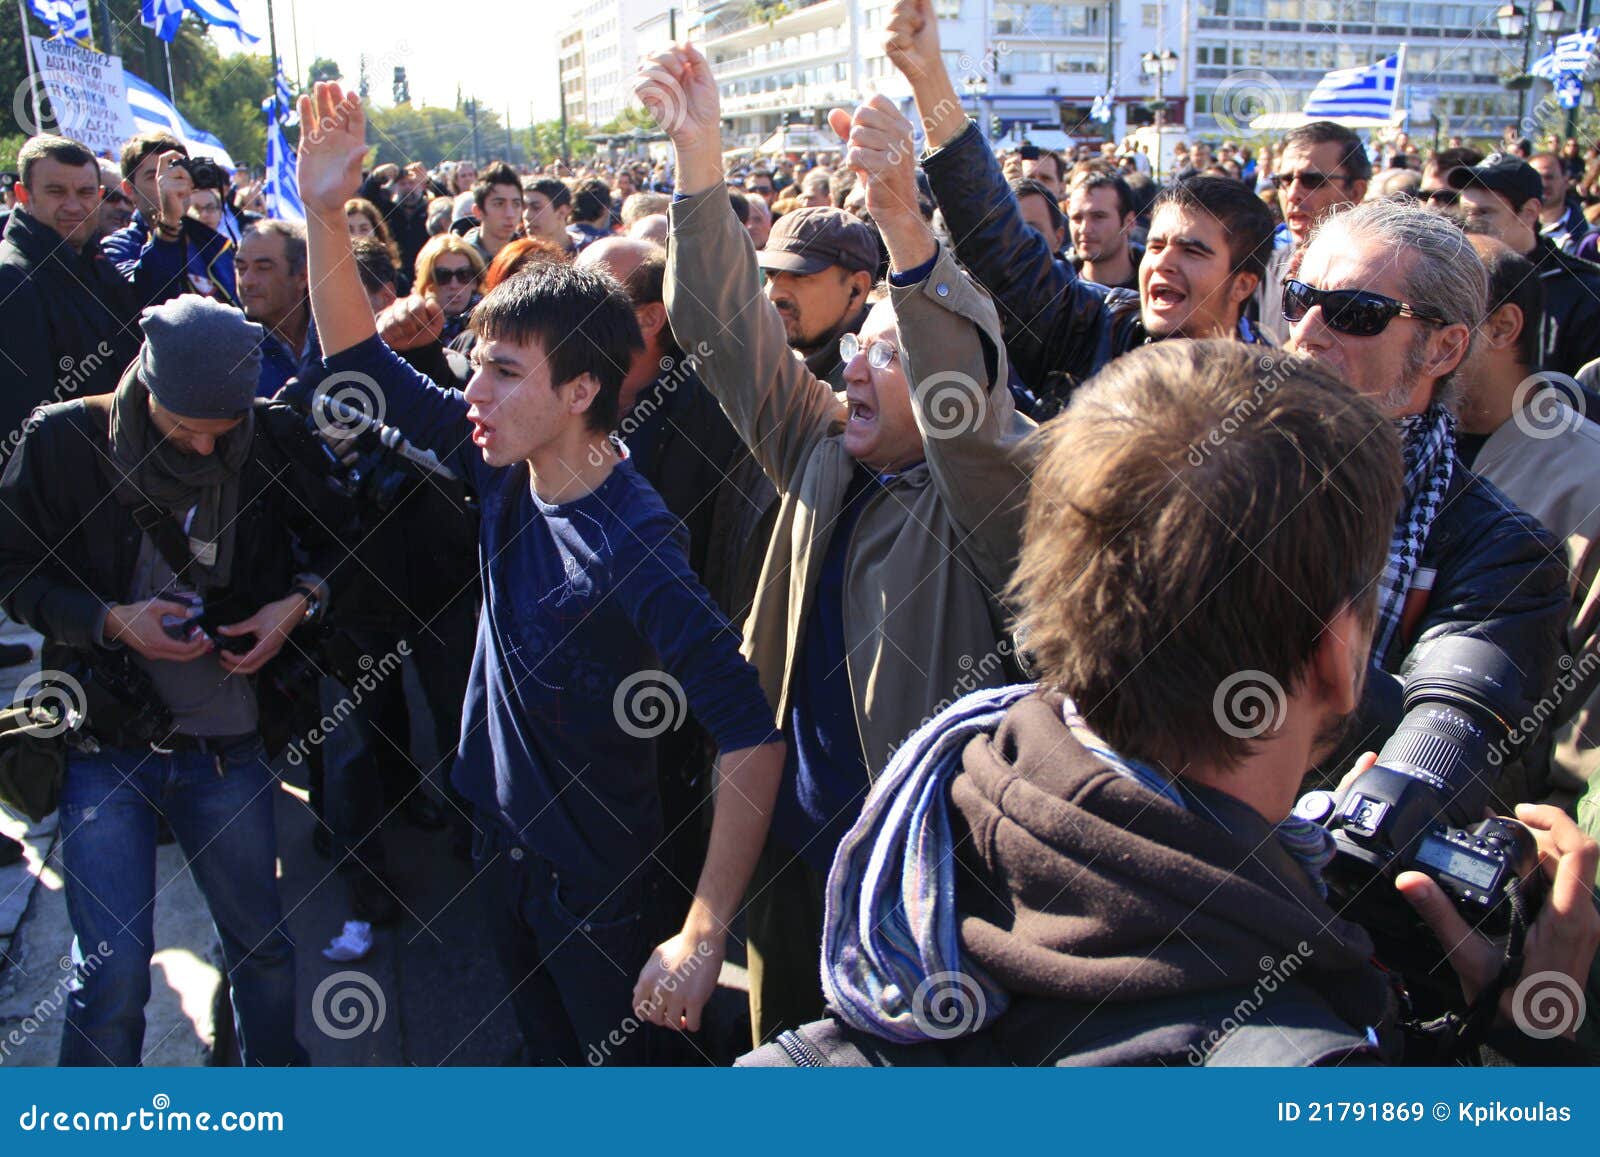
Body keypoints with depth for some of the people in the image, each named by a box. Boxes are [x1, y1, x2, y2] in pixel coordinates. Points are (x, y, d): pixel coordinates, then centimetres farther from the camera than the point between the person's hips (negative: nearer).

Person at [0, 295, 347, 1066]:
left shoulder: (271, 440, -4)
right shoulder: (64, 440, -7)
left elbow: (338, 540, 8)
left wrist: (301, 600, -11)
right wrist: (110, 620, -15)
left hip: (228, 746, 2)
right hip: (105, 744, -1)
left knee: (262, 944, 15)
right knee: (114, 970, 0)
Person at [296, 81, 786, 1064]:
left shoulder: (634, 543, -31)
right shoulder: (504, 470, -9)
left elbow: (751, 734, -34)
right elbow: (361, 358, 0)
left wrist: (704, 938, -35)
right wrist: (325, 212, -13)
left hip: (599, 878, -7)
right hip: (505, 838, 7)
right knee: (545, 1042, 28)